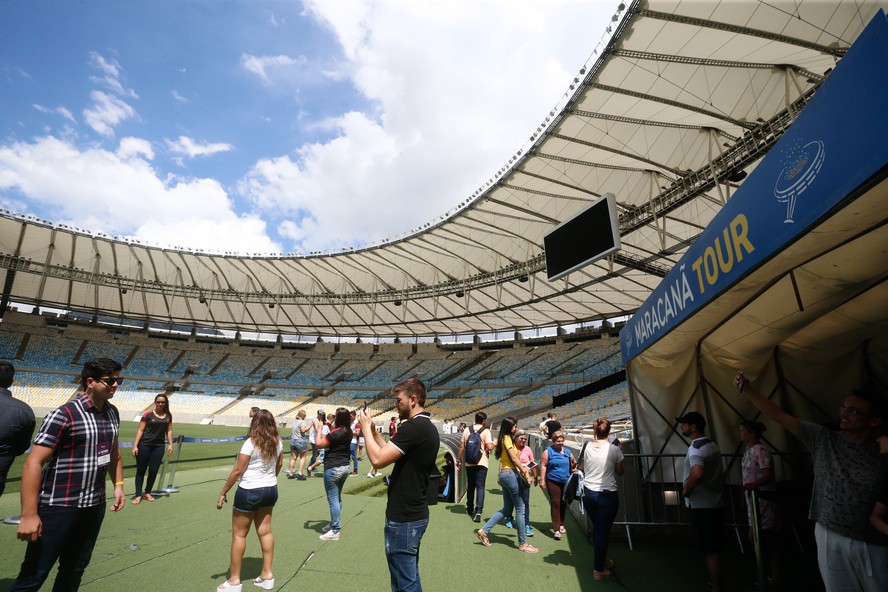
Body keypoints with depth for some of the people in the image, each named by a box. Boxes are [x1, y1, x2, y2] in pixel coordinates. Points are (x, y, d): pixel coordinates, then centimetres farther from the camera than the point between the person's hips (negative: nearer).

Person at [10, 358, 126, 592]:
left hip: (95, 506, 6)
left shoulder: (112, 412, 5)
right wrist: (29, 515, -21)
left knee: (75, 569, 18)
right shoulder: (64, 415, -17)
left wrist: (118, 485, 10)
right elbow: (33, 463, -18)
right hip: (59, 507, -6)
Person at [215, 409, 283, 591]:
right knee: (265, 531, 16)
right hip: (271, 490, 6)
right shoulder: (277, 441, -1)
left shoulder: (251, 442, -19)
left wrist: (223, 492, -6)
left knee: (239, 534, 9)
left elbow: (237, 471, -17)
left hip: (249, 492, -6)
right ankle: (267, 574, 24)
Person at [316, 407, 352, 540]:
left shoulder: (335, 432, -21)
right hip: (344, 467, 9)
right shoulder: (348, 432, 4)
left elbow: (319, 444, -15)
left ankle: (335, 531, 5)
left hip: (333, 469, -9)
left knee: (333, 499, -1)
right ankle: (334, 524, 32)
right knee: (337, 498, 20)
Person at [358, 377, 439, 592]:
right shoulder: (428, 427, 8)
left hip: (403, 518, -10)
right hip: (415, 514, 10)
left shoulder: (413, 427, -24)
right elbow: (392, 454, 14)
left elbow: (378, 460, -27)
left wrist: (366, 428, -14)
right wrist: (374, 431, 7)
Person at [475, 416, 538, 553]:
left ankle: (483, 530, 14)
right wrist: (525, 473, -9)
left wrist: (500, 477, 13)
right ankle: (523, 543, 9)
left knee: (507, 509, 14)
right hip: (510, 474, -9)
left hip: (505, 474, 9)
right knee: (520, 509, 0)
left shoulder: (504, 438, 16)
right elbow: (514, 458, -14)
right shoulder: (507, 438, -11)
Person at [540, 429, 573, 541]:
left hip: (566, 482, 5)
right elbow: (543, 465, -8)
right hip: (553, 482, -5)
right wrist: (542, 480, -12)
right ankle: (556, 529, -2)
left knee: (563, 504, 14)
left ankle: (561, 524, 33)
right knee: (555, 503, -6)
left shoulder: (567, 452, 8)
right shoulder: (548, 451, -6)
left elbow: (572, 466, 17)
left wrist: (573, 463, -6)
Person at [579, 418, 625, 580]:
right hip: (607, 495, -4)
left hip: (588, 493, 4)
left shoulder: (587, 446, -5)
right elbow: (620, 472, 1)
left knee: (597, 528, 22)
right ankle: (599, 570, 17)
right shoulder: (614, 449, -13)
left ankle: (602, 560, 40)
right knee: (603, 531, 8)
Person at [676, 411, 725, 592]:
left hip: (702, 506, -9)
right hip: (715, 503, 9)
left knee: (710, 551, 0)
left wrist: (686, 490, -21)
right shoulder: (712, 445, 10)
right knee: (715, 549, 19)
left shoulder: (696, 448, -20)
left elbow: (697, 473, -37)